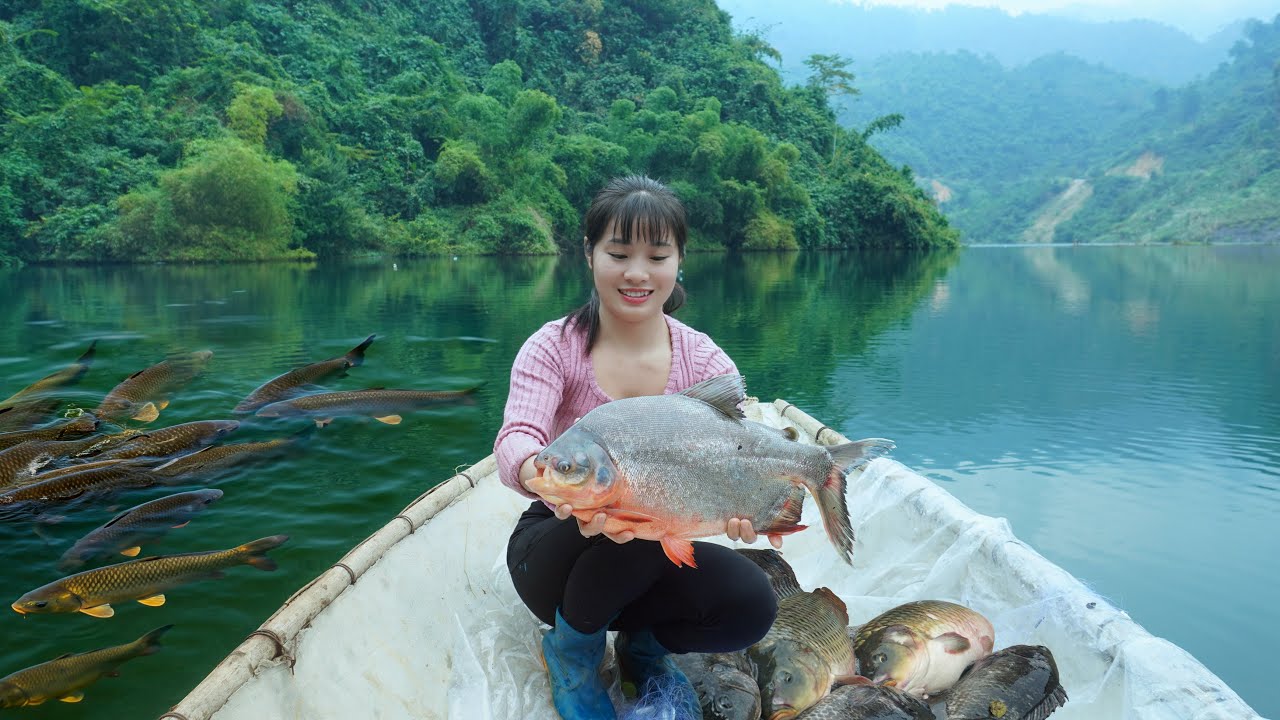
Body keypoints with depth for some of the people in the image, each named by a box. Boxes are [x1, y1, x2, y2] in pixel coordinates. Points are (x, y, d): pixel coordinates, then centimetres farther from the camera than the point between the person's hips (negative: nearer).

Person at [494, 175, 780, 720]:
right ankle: (571, 652, -4)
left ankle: (643, 645, 8)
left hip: (653, 558, 2)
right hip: (553, 548, -2)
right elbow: (515, 439, -31)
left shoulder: (701, 360, -8)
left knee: (751, 603, -25)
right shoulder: (554, 347, -14)